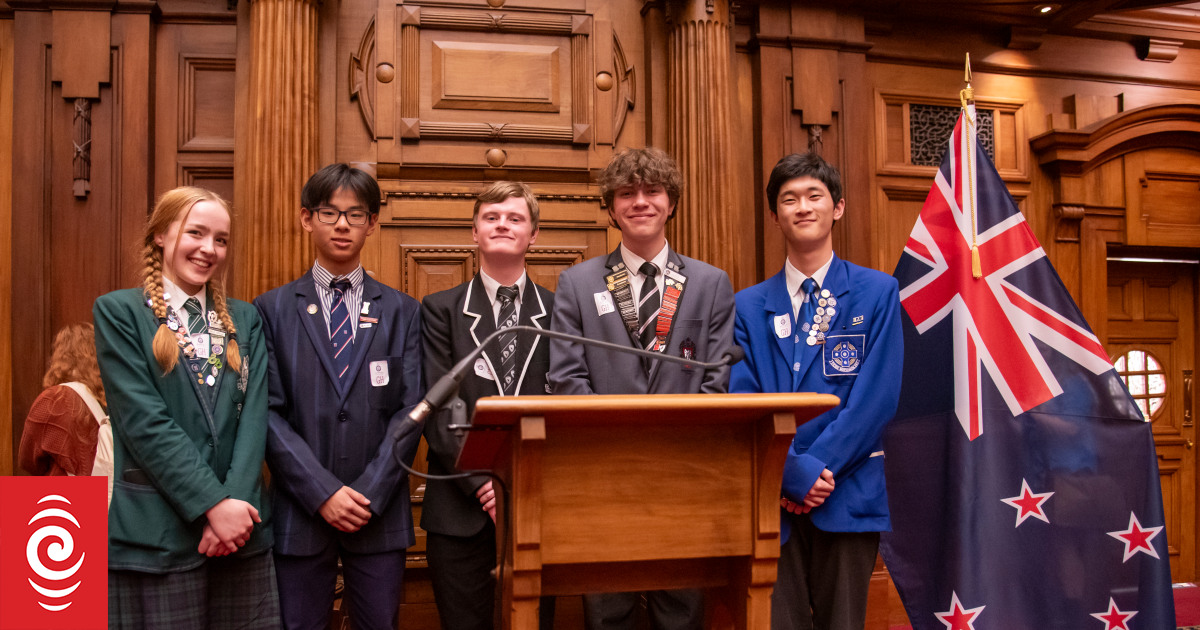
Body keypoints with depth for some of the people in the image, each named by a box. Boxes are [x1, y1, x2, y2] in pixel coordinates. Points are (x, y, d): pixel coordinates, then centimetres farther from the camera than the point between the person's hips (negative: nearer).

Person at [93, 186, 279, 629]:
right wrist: (212, 505, -15)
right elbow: (143, 419, -9)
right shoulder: (119, 312, 1)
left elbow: (254, 413, 3)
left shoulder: (244, 320, 13)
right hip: (157, 531, -3)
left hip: (240, 526, 4)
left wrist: (235, 501, -12)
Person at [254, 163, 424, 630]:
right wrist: (323, 493, -12)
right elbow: (269, 411, -3)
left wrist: (370, 494, -10)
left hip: (379, 512, 1)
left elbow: (411, 409, 1)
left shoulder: (402, 312, 8)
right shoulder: (272, 309, 5)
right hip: (300, 510, -1)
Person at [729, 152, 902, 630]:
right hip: (773, 500, 1)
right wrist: (794, 474, -13)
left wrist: (817, 469, -12)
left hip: (848, 497, -1)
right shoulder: (750, 306, 8)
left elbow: (876, 397, -5)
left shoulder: (877, 293, 3)